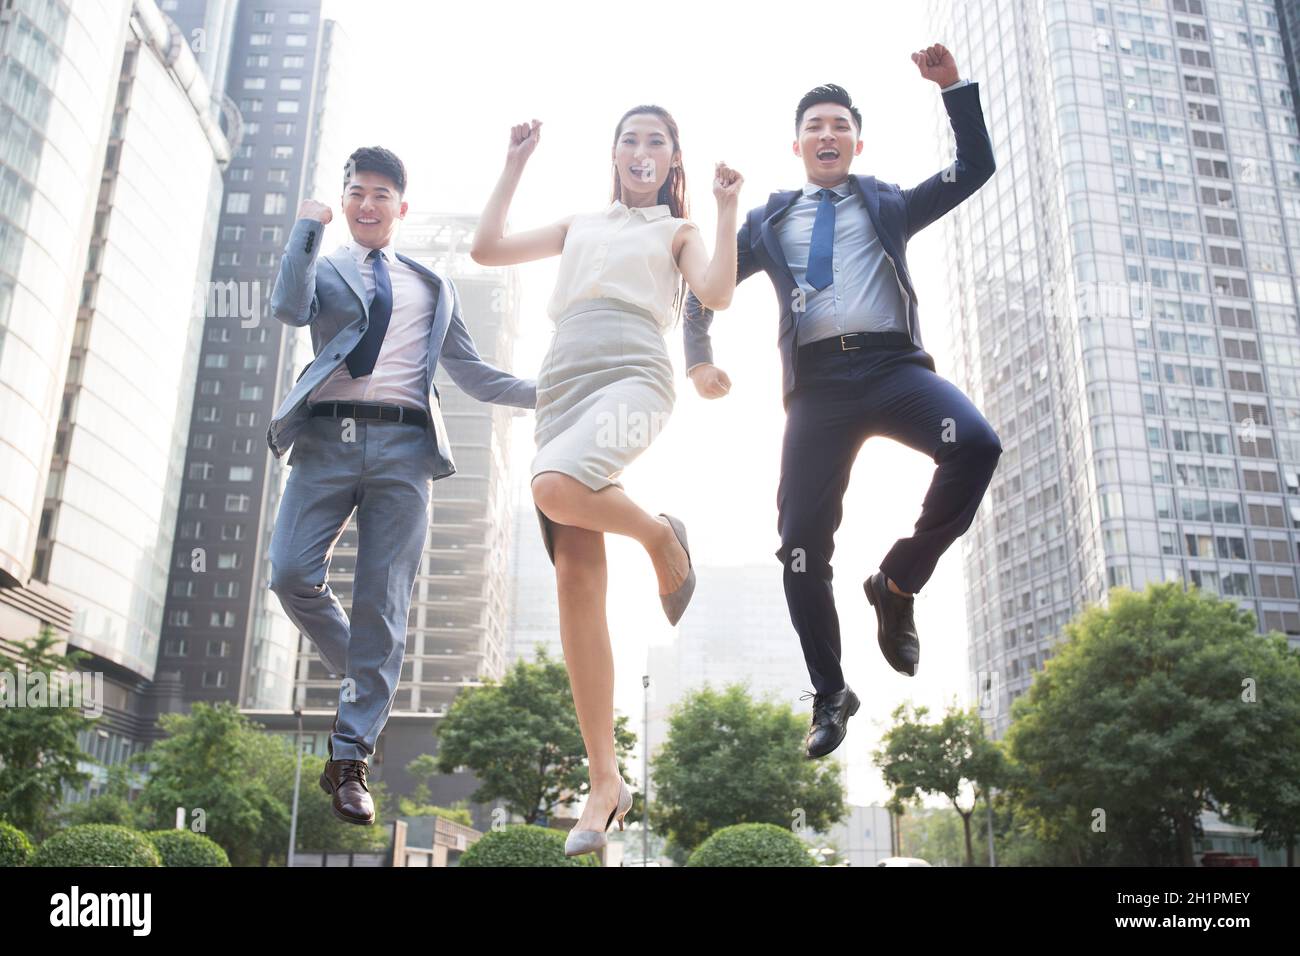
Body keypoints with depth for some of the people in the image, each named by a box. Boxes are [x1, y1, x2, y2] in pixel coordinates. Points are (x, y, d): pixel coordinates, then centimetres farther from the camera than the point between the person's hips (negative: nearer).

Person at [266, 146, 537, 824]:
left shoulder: (433, 288, 23)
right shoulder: (324, 269, 19)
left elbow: (473, 374, 20)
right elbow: (289, 308, -5)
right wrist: (307, 226, 1)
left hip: (403, 446, 0)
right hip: (327, 439, 0)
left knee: (382, 603, -4)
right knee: (291, 573, -14)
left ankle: (349, 759, 3)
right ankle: (360, 673, 16)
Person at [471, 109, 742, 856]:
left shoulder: (677, 230, 20)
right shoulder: (578, 227, 29)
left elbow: (718, 294, 1)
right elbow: (487, 249, 21)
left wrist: (728, 210, -3)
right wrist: (516, 166, 23)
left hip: (634, 379, -4)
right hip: (564, 387, 4)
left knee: (555, 485, -38)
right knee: (577, 582, -9)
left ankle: (662, 537, -6)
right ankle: (606, 781, -5)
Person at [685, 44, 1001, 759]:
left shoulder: (887, 206, 23)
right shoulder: (768, 221, 24)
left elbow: (975, 169, 16)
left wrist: (953, 87, 9)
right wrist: (698, 358, 12)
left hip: (893, 365, 0)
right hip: (818, 383, 1)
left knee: (975, 445, -31)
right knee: (803, 541, -7)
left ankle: (898, 583, -8)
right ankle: (829, 695, 11)